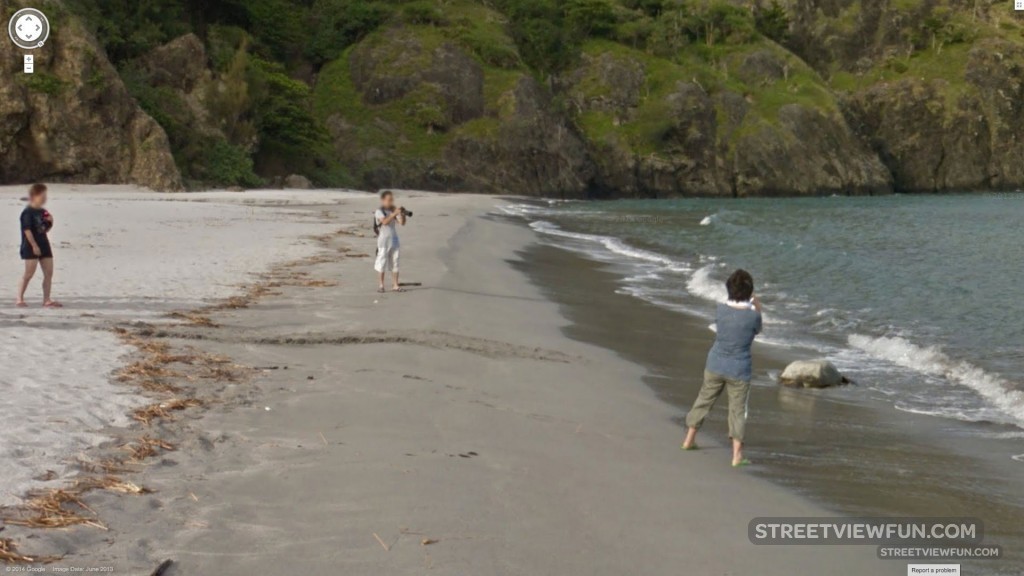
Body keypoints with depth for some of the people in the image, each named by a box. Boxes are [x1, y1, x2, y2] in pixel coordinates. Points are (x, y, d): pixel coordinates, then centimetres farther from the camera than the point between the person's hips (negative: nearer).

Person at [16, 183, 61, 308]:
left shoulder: (42, 212, 12)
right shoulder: (28, 212, -12)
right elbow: (27, 230, -18)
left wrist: (50, 223, -2)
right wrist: (34, 246, -21)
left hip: (44, 245, 8)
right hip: (31, 247, -8)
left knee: (49, 273, 4)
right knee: (29, 274, -6)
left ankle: (47, 299, 10)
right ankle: (19, 299, 2)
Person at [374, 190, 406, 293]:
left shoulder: (394, 210, 9)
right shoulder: (379, 211, -7)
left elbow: (402, 223, 2)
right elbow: (385, 221, -24)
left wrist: (402, 214, -16)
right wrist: (394, 213, -32)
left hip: (394, 241, 5)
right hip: (383, 242, -5)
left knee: (395, 263, 6)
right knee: (382, 263, -1)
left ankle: (395, 285, 11)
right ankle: (380, 285, 5)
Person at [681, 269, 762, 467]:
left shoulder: (721, 309, -8)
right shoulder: (753, 315, -17)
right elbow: (757, 331, 3)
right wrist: (757, 309, 12)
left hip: (715, 366, 3)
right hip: (739, 370, -3)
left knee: (704, 400, 20)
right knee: (738, 409, 4)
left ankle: (689, 439, 33)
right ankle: (737, 455, 2)